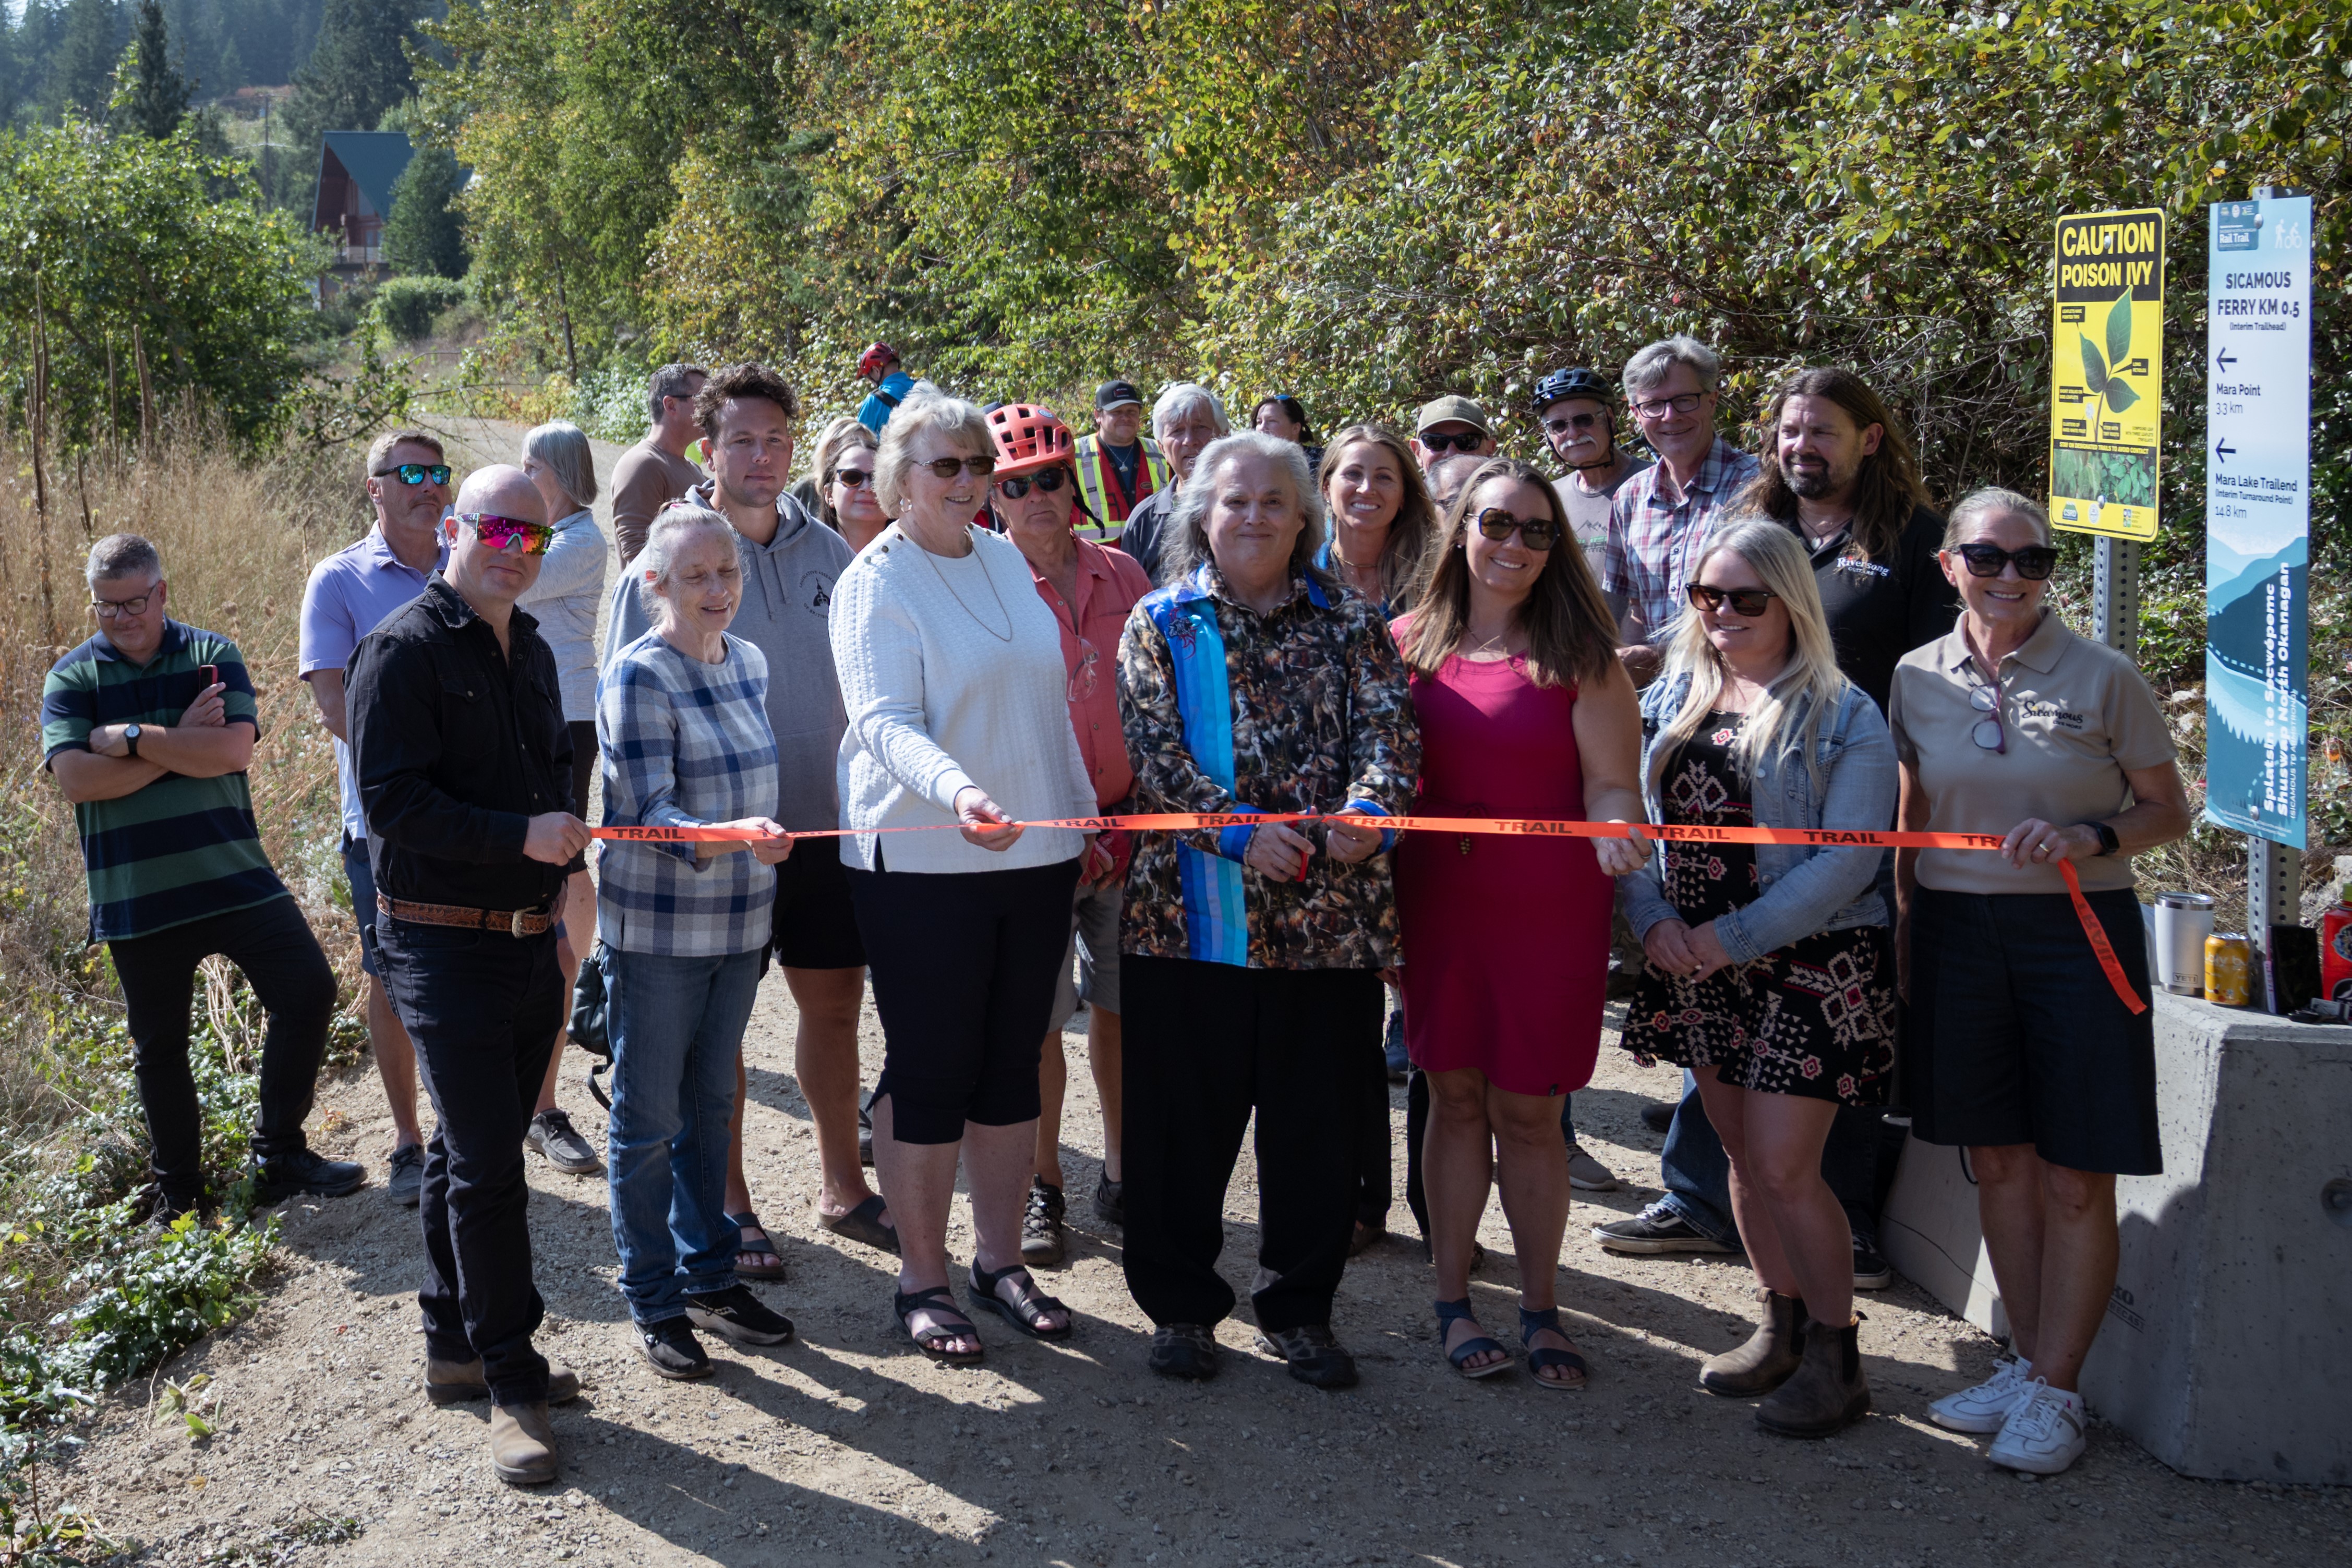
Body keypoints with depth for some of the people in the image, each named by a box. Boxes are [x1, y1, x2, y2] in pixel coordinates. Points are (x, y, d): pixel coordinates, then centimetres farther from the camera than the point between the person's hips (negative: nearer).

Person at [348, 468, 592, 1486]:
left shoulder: (531, 652, 14)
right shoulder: (403, 650, -11)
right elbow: (389, 796, -18)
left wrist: (566, 836, 6)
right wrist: (520, 836, -24)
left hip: (529, 938, 8)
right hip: (444, 944, -8)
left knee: (474, 1153, 16)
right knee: (484, 1165, -7)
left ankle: (457, 1345, 28)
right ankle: (512, 1383, 2)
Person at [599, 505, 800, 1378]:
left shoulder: (748, 663, 7)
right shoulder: (637, 676, -14)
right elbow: (653, 815, -21)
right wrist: (734, 837, -38)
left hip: (737, 927, 7)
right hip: (656, 934, -7)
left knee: (710, 1106, 16)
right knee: (649, 1118, 4)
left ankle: (709, 1279, 28)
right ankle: (653, 1305, 15)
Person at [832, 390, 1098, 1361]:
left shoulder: (1004, 560, 11)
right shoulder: (875, 582, -8)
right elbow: (883, 720, -20)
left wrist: (1083, 805, 15)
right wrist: (957, 791, -37)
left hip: (1036, 851, 6)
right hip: (923, 861, -6)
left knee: (1013, 1062, 12)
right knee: (929, 1068, 1)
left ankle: (1001, 1261, 24)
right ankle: (922, 1280, 13)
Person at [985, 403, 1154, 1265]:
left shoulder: (1122, 577, 5)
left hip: (1126, 826, 3)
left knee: (1121, 1003, 12)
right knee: (1038, 1018, 4)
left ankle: (1122, 1172, 29)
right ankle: (1042, 1187, 19)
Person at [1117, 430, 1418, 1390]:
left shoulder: (1352, 625, 11)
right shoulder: (1160, 625, 7)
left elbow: (1389, 731, -2)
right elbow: (1154, 747, -5)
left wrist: (1370, 812, -23)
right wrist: (1238, 828, -19)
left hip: (1331, 914, 1)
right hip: (1192, 908, -1)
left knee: (1319, 1121, 7)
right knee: (1183, 1120, 6)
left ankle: (1300, 1309, 23)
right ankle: (1178, 1304, 22)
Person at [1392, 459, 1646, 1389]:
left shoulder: (1579, 656, -2)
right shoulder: (1409, 645, 5)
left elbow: (1611, 784, -6)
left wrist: (1615, 832, -26)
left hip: (1548, 912, -2)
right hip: (1436, 903, 2)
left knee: (1527, 1112, 4)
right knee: (1457, 1099, 10)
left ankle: (1539, 1309, 19)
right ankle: (1452, 1298, 22)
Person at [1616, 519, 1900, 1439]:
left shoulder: (1842, 716, -8)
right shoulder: (1673, 698, 9)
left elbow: (1847, 861, -14)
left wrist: (1735, 937, -17)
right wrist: (1652, 918, -8)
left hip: (1811, 966, -6)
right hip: (1696, 964, 6)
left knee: (1785, 1168, -8)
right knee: (1743, 1158, 14)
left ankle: (1835, 1356, 9)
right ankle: (1781, 1327, 30)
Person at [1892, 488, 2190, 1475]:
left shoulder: (2102, 677, -5)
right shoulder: (1918, 678, 4)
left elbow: (2169, 812, 1)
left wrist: (2090, 839, -16)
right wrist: (1903, 925, 9)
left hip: (2077, 934, -3)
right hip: (1959, 934, 3)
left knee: (2075, 1176, 1)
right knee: (1997, 1161, 11)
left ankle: (2055, 1390, 12)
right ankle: (2027, 1363, 24)